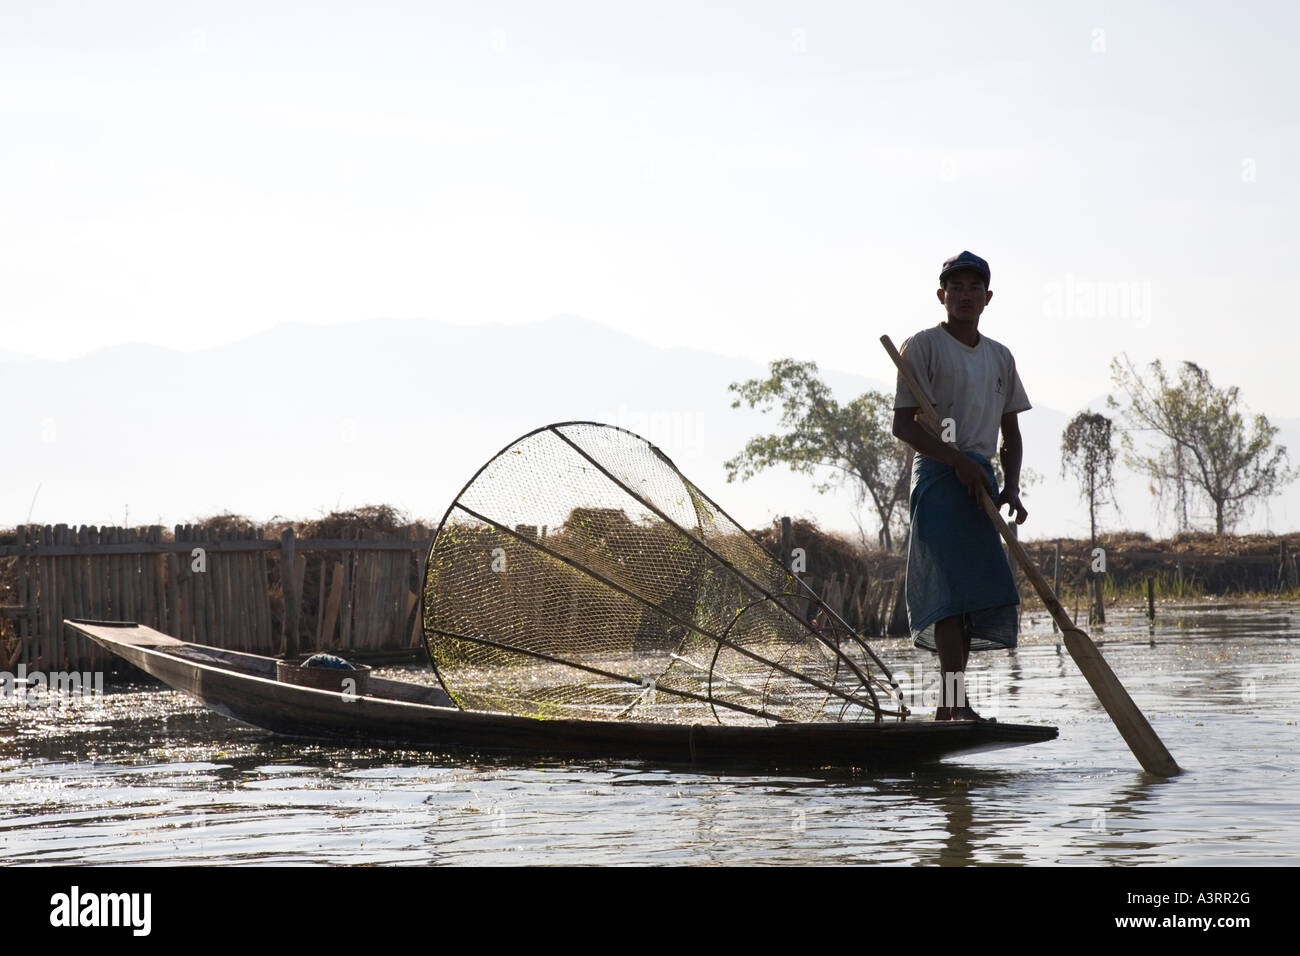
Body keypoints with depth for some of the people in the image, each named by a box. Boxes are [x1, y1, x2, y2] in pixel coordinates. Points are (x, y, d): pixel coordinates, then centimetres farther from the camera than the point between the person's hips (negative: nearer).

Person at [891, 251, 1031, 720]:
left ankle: (948, 706, 7)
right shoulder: (924, 347, -3)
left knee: (975, 594, 3)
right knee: (952, 585, -16)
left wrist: (1011, 488, 3)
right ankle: (954, 701, -21)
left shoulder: (1000, 357, 18)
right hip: (938, 476, -7)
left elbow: (1011, 434, 19)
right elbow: (903, 423, -10)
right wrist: (958, 461, -19)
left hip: (980, 478, 7)